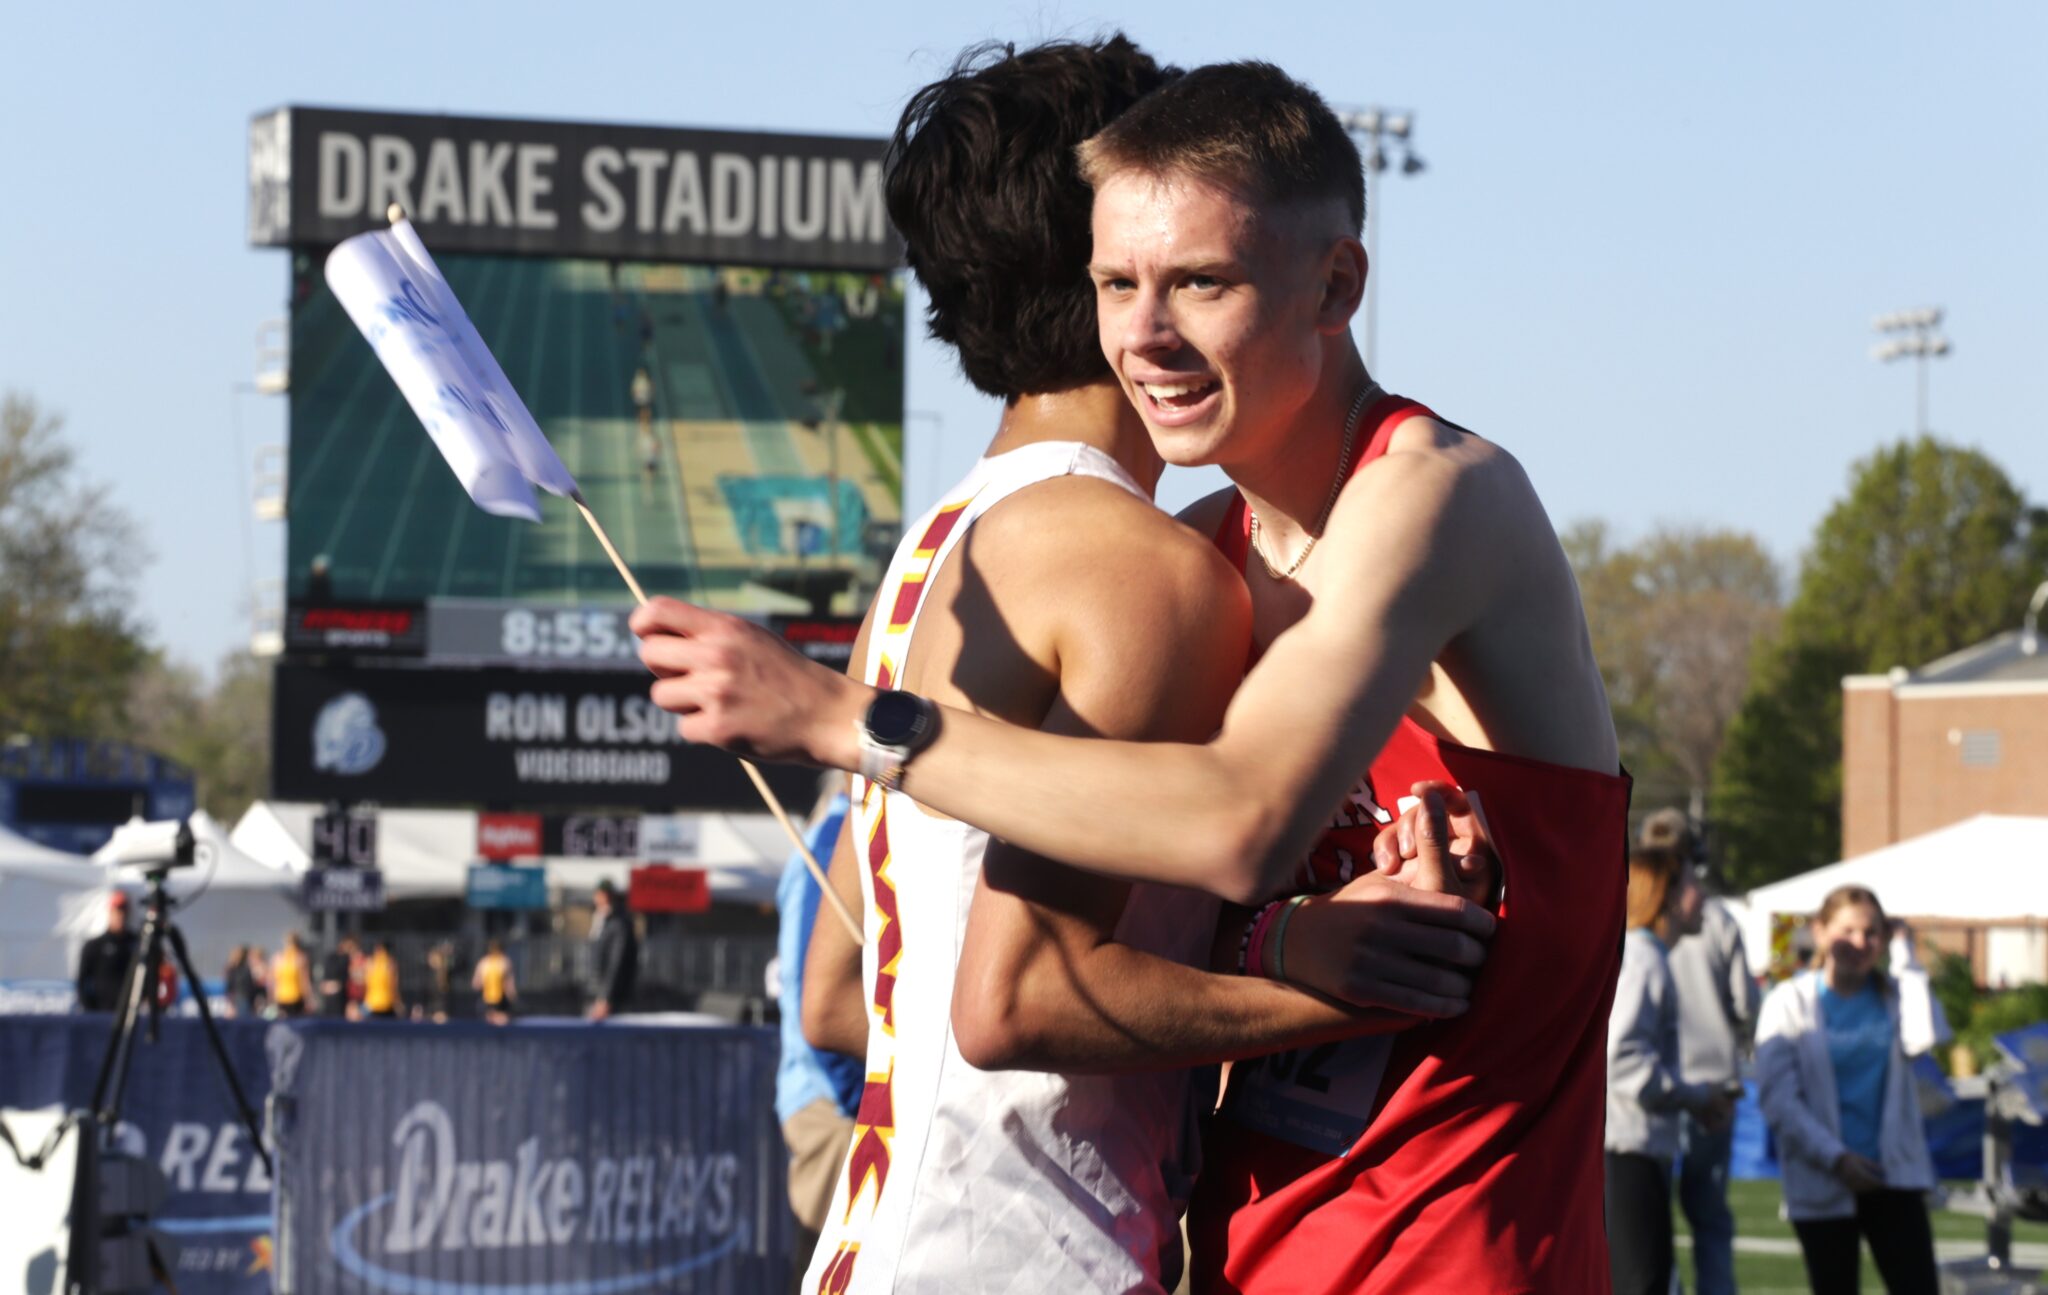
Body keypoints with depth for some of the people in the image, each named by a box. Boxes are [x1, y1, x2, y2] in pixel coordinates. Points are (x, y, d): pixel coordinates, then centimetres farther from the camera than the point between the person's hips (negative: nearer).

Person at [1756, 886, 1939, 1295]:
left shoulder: (1892, 998, 9)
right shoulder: (1789, 1003, -2)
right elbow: (1778, 1100, -9)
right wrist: (1835, 1158, -17)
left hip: (1893, 1176, 2)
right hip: (1822, 1184, -2)